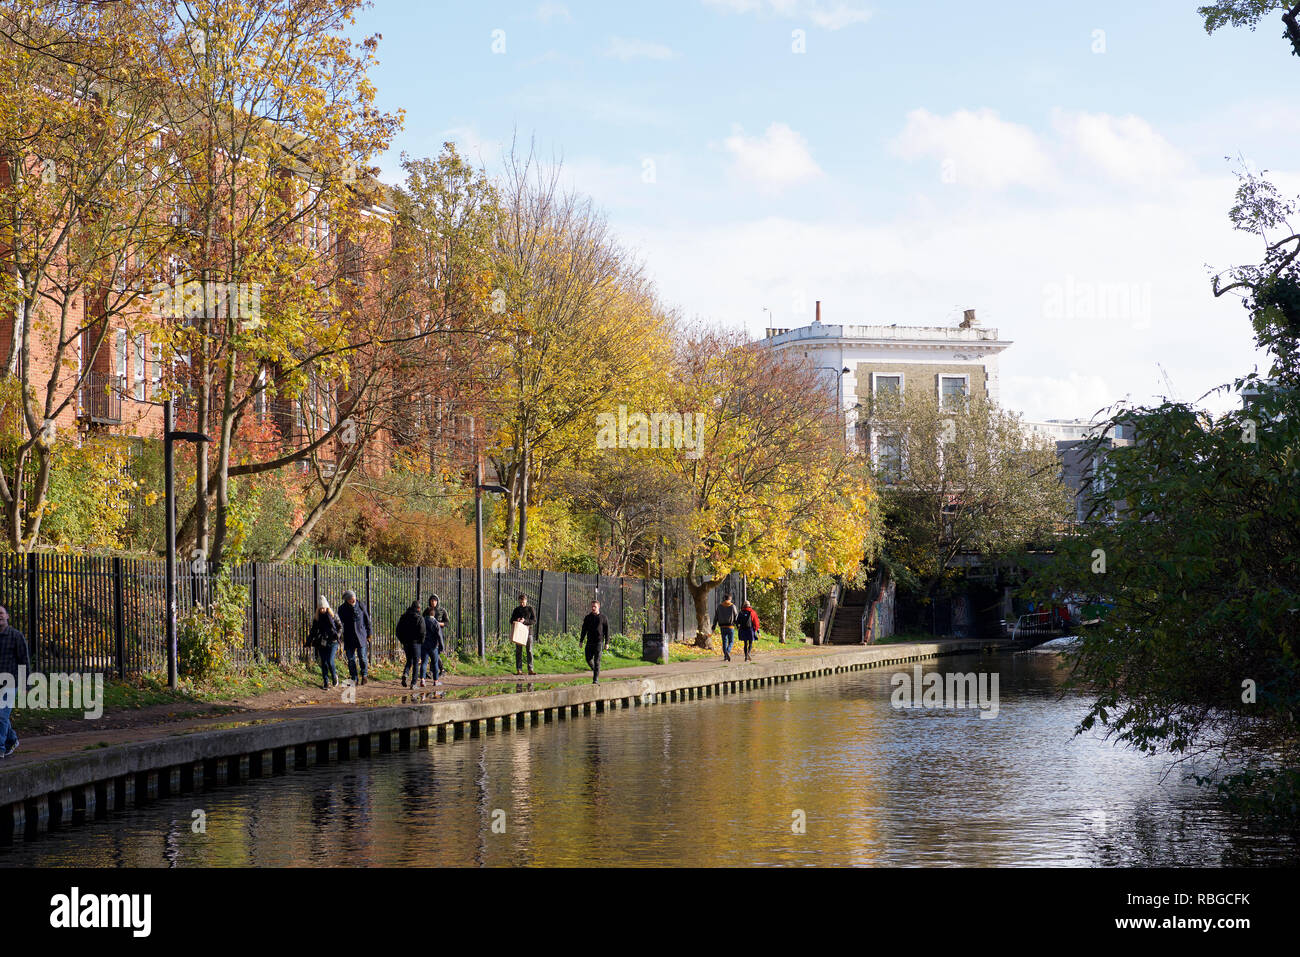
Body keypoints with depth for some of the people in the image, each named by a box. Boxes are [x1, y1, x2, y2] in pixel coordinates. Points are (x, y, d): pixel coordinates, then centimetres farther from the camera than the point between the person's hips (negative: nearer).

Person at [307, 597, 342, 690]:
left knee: (330, 662, -13)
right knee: (324, 663, 0)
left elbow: (340, 626, 5)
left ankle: (334, 676, 16)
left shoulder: (333, 615, -2)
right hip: (321, 643, 3)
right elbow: (314, 630, 15)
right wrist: (309, 640, 6)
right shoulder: (317, 617, 8)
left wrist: (338, 634, -12)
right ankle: (326, 683, 8)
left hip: (332, 642, -3)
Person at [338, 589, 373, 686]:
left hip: (361, 636, -1)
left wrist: (369, 635, 8)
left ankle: (364, 675, 17)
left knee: (362, 657, -4)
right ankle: (354, 679, 11)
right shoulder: (342, 609, -1)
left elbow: (367, 621, 7)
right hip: (349, 638, 1)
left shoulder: (361, 606, -1)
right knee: (351, 659, 2)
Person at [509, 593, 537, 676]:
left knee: (530, 651, -5)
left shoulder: (530, 609, 3)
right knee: (518, 651, 0)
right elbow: (511, 621, 14)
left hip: (528, 632, -2)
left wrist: (525, 621, -16)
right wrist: (516, 620, -9)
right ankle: (519, 669, 2)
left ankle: (530, 669, -4)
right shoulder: (517, 610, 10)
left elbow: (534, 621, -2)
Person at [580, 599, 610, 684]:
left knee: (597, 661, -9)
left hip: (599, 642, -4)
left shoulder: (603, 618, 1)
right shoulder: (587, 618, 9)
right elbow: (584, 630, 12)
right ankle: (594, 670, 34)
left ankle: (596, 679, -9)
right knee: (588, 659, 5)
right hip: (589, 642, 4)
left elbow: (607, 631, 2)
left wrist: (607, 643, -3)